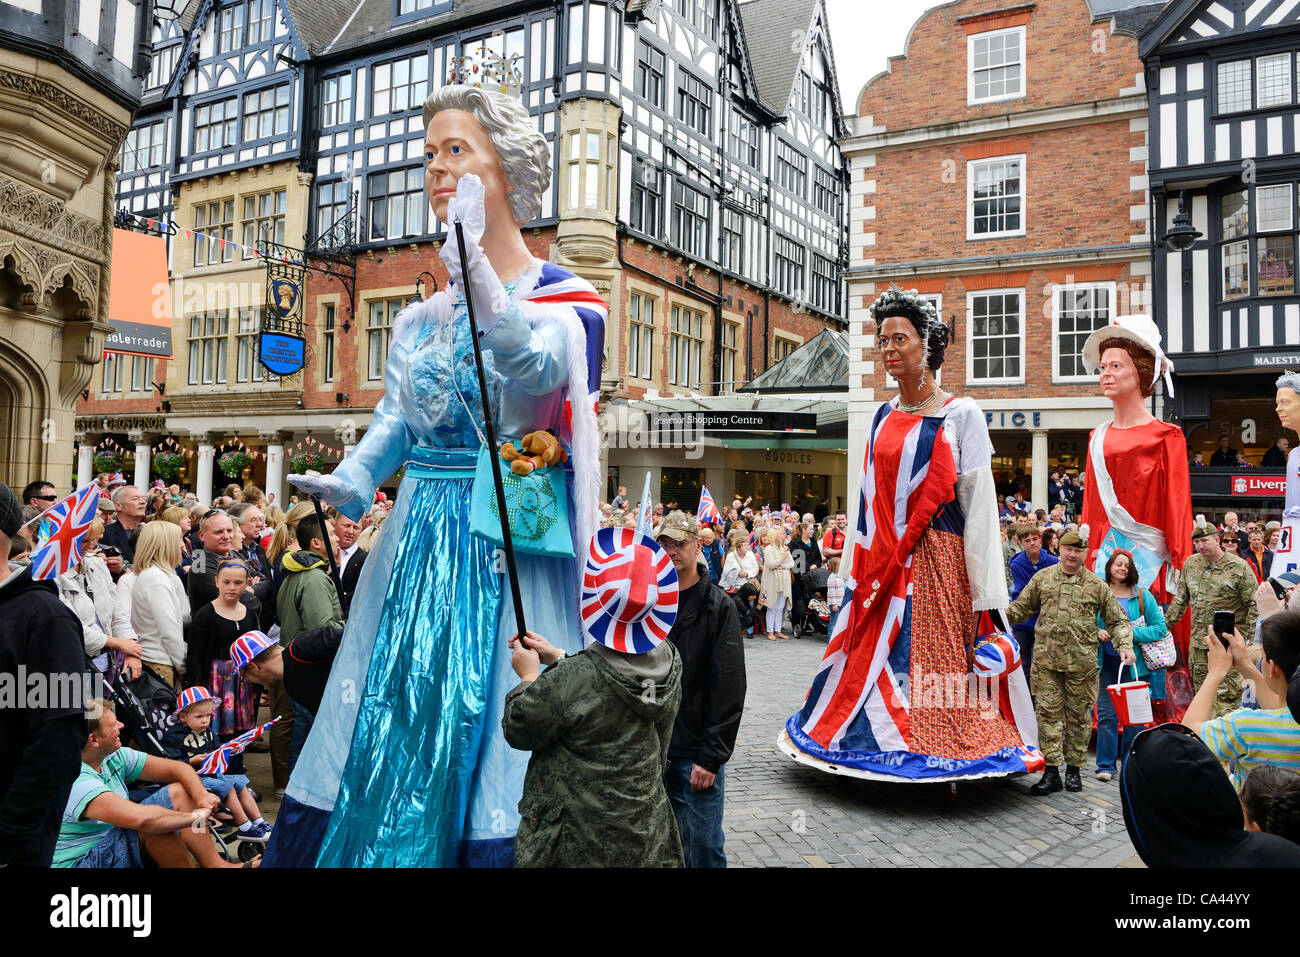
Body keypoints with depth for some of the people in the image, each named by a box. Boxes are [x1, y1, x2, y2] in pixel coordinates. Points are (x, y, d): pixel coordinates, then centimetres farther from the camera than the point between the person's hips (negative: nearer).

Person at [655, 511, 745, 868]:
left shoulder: (718, 606, -9)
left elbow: (728, 689, -12)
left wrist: (711, 757, -16)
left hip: (697, 754, -4)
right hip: (652, 747, 4)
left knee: (705, 848, 5)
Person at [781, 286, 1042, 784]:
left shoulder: (961, 414, -4)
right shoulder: (882, 417, 13)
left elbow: (979, 504, -8)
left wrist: (986, 593, -13)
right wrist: (857, 570, 12)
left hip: (938, 560, -5)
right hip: (882, 563, 6)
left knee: (937, 658, -3)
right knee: (875, 654, 7)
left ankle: (943, 754, 11)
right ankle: (885, 748, 20)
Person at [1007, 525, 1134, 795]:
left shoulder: (1098, 585, 5)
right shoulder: (1042, 578, 7)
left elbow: (1118, 621, 10)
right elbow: (1021, 608, 15)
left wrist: (1125, 646, -6)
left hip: (1082, 662, 0)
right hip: (1047, 659, 0)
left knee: (1078, 714, 8)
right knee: (1048, 712, -1)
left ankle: (1073, 769, 22)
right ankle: (1051, 771, 5)